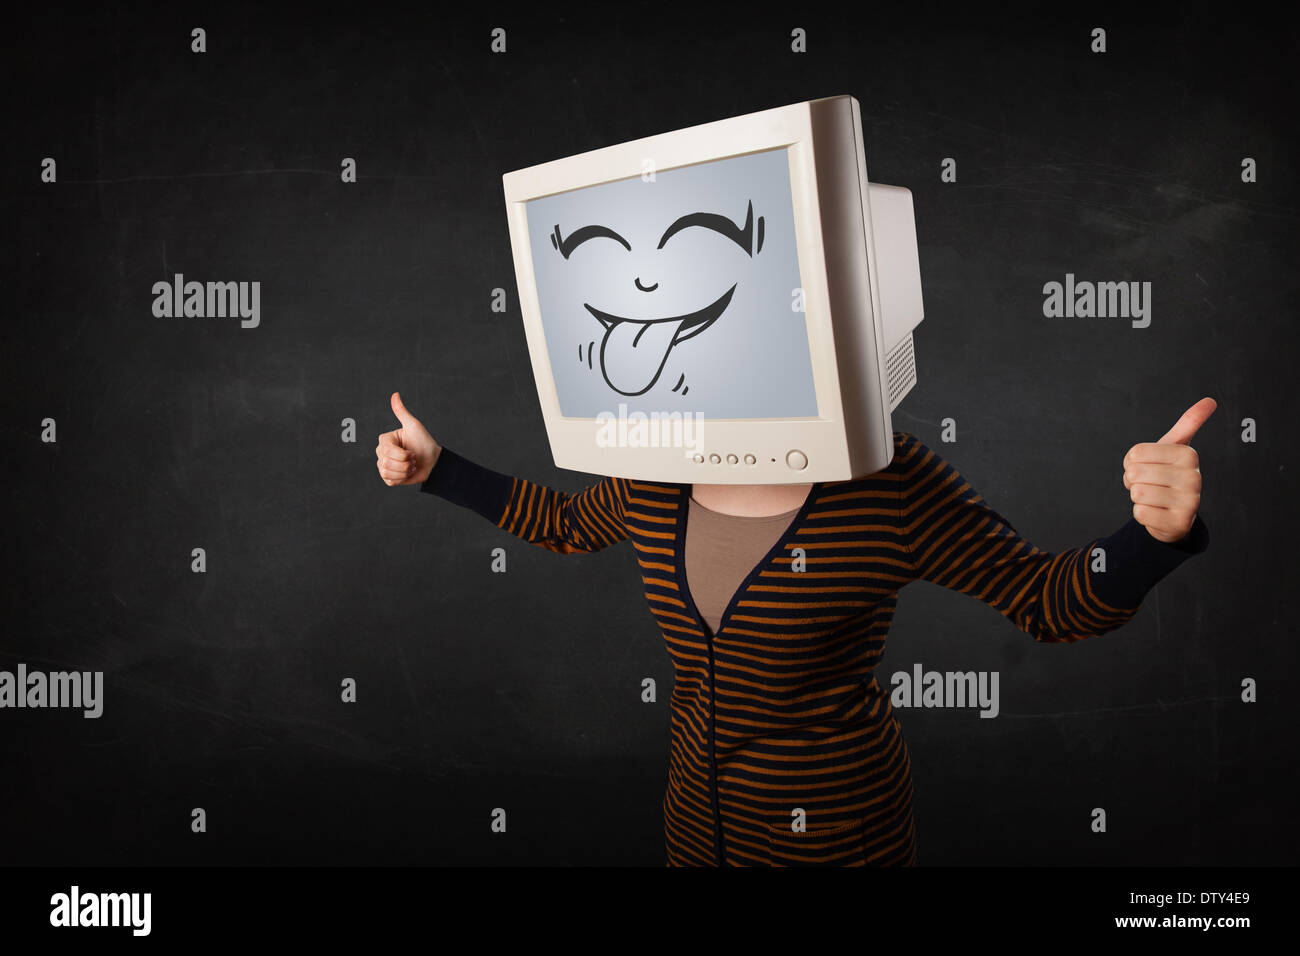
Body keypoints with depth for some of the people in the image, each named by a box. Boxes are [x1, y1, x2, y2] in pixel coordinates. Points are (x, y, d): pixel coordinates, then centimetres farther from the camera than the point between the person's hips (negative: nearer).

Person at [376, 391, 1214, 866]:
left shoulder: (886, 481, -21)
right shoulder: (654, 477, -7)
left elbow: (1052, 601, -15)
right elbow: (566, 523, 14)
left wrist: (1158, 534, -35)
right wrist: (434, 468, 13)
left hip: (835, 828, -4)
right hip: (698, 809, 5)